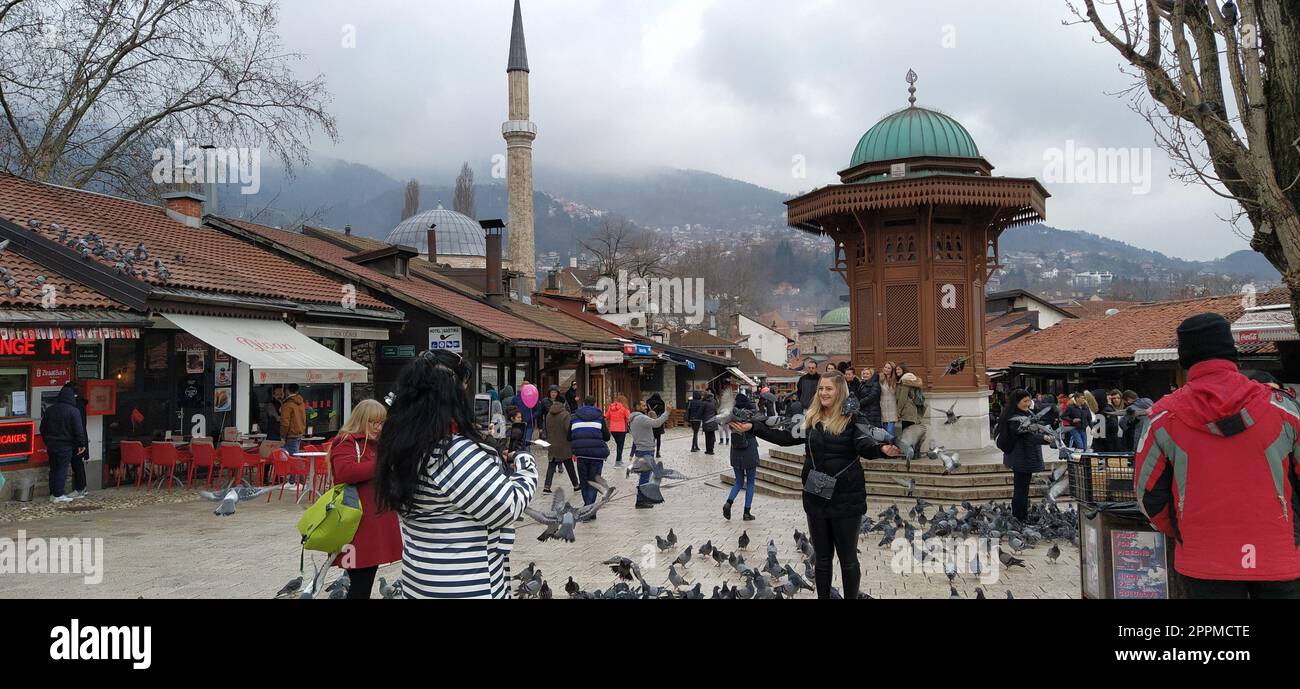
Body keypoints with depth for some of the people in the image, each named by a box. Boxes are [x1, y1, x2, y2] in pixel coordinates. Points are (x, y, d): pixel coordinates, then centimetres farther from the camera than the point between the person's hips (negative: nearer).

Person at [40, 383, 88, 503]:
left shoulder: (49, 410, 8)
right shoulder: (73, 411, -11)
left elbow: (43, 428, 15)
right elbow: (79, 430, -12)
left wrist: (47, 441, 23)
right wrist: (82, 444, -5)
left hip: (51, 444, 6)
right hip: (65, 445, -6)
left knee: (53, 469, 11)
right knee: (62, 469, -3)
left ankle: (53, 494, 13)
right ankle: (58, 495, -4)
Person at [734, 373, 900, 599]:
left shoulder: (853, 419, -9)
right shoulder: (810, 419, 5)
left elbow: (866, 446, -22)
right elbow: (784, 437, 4)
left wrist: (882, 449, -45)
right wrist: (752, 428, -4)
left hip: (846, 500, -4)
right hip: (816, 499, 4)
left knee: (848, 559, 9)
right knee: (822, 558, 17)